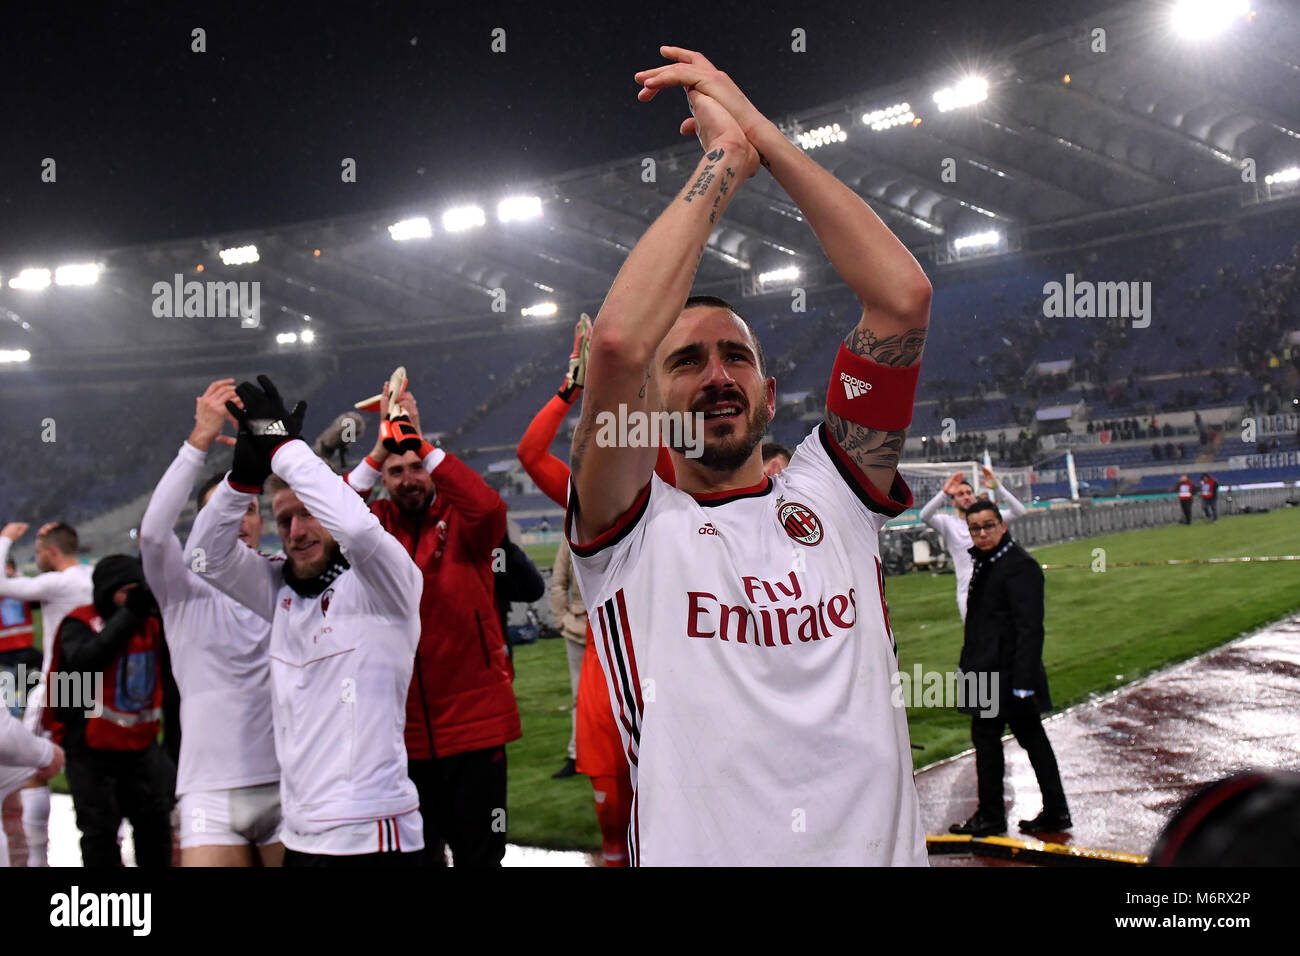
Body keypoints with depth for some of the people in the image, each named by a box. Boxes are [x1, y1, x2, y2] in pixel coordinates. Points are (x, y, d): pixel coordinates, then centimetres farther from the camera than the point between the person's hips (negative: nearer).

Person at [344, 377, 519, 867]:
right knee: (415, 852, 15)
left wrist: (421, 444, -23)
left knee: (479, 853, 6)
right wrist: (379, 452, -17)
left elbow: (489, 507, -24)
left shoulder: (461, 520, -2)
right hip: (404, 729, 2)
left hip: (474, 722, -2)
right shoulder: (376, 526, 4)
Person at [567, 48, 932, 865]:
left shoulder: (832, 497, 8)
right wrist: (724, 160, -8)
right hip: (699, 852, -3)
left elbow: (903, 298, -1)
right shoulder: (631, 530, 0)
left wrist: (768, 137, -2)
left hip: (885, 847, 3)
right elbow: (617, 343, -17)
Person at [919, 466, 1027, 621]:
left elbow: (1019, 511, -6)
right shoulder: (948, 523, 3)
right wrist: (944, 493, -29)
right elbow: (924, 515, -15)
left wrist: (998, 487, -19)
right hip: (967, 592, -1)